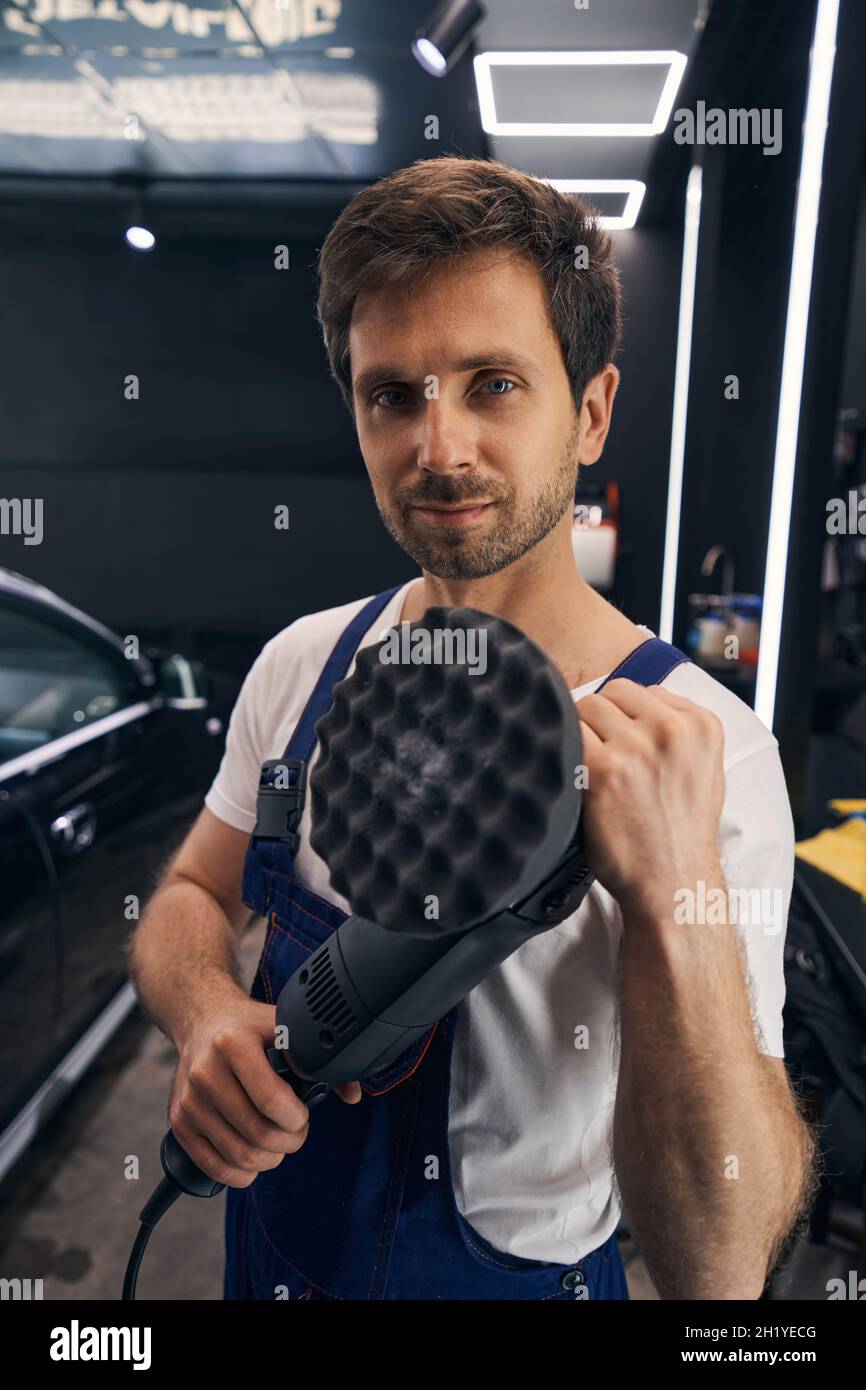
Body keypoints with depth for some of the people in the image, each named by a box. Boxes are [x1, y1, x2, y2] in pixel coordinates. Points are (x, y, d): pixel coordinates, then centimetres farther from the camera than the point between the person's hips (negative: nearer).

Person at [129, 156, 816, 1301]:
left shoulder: (702, 751, -26)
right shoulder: (302, 663, -11)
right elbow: (193, 895, 1)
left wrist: (676, 901, -41)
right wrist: (209, 1017, -20)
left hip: (518, 1275, -3)